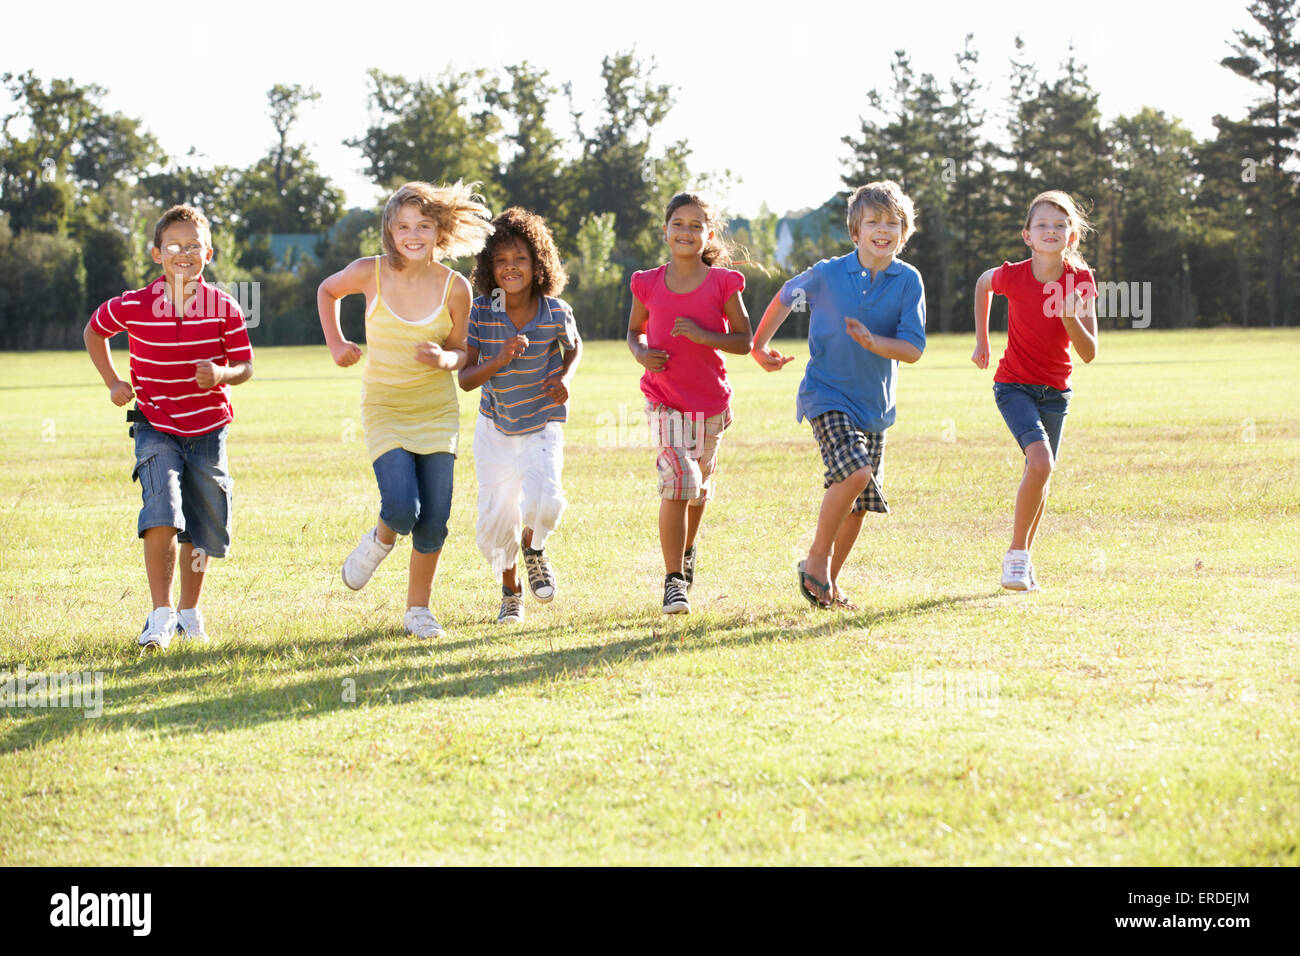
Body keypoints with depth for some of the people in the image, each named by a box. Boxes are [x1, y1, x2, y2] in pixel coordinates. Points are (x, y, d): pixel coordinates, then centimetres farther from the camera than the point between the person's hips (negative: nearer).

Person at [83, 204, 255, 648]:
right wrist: (113, 382, 1)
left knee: (202, 530, 10)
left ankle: (189, 613, 31)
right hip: (156, 427, -2)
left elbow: (244, 366, -2)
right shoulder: (131, 307, -10)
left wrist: (221, 374, -24)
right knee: (162, 515, -21)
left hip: (207, 431, 2)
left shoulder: (224, 308, -9)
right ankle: (160, 616, -15)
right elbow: (93, 332, 10)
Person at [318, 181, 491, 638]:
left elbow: (460, 350, 4)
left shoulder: (455, 288, -9)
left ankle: (418, 609, 20)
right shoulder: (370, 273, -11)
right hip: (385, 410, -1)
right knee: (402, 509, -19)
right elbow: (327, 291, 11)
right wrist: (336, 343, -1)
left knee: (434, 519, -1)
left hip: (437, 411, 2)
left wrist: (444, 360, -18)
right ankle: (381, 539, 17)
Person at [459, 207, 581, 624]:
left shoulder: (556, 312, -12)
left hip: (542, 426, -1)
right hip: (495, 428, 1)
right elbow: (465, 378, -11)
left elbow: (574, 348, 10)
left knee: (542, 502, -25)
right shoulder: (479, 313, -12)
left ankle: (534, 548, 12)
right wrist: (500, 360, -28)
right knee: (496, 517, 5)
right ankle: (510, 591, 33)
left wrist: (565, 378, -10)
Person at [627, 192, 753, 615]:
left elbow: (744, 341, -2)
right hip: (664, 400, -1)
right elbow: (634, 330, 14)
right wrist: (641, 353, -8)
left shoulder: (723, 283, -5)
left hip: (710, 400, 1)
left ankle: (687, 549, 47)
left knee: (699, 486, 16)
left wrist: (703, 335, -18)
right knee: (678, 479, -17)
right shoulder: (648, 284, 0)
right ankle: (673, 580, -13)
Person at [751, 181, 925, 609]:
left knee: (860, 502, 8)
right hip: (827, 395, -4)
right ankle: (816, 558, -8)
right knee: (854, 472, -25)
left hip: (875, 405, 4)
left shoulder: (908, 281, -4)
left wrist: (871, 341, -26)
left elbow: (912, 350, -9)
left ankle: (829, 581, 25)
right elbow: (785, 297, 11)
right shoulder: (827, 275, -9)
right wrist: (759, 346, 16)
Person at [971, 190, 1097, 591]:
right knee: (1041, 462, -25)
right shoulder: (1013, 276, -17)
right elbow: (983, 283, 9)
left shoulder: (1081, 281, -11)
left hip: (1054, 392, 4)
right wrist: (981, 340, 11)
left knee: (1039, 478, 12)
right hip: (1014, 386, -4)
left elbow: (1089, 353, -11)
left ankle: (1022, 559, 32)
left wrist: (1071, 318, -29)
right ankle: (1016, 553, -11)